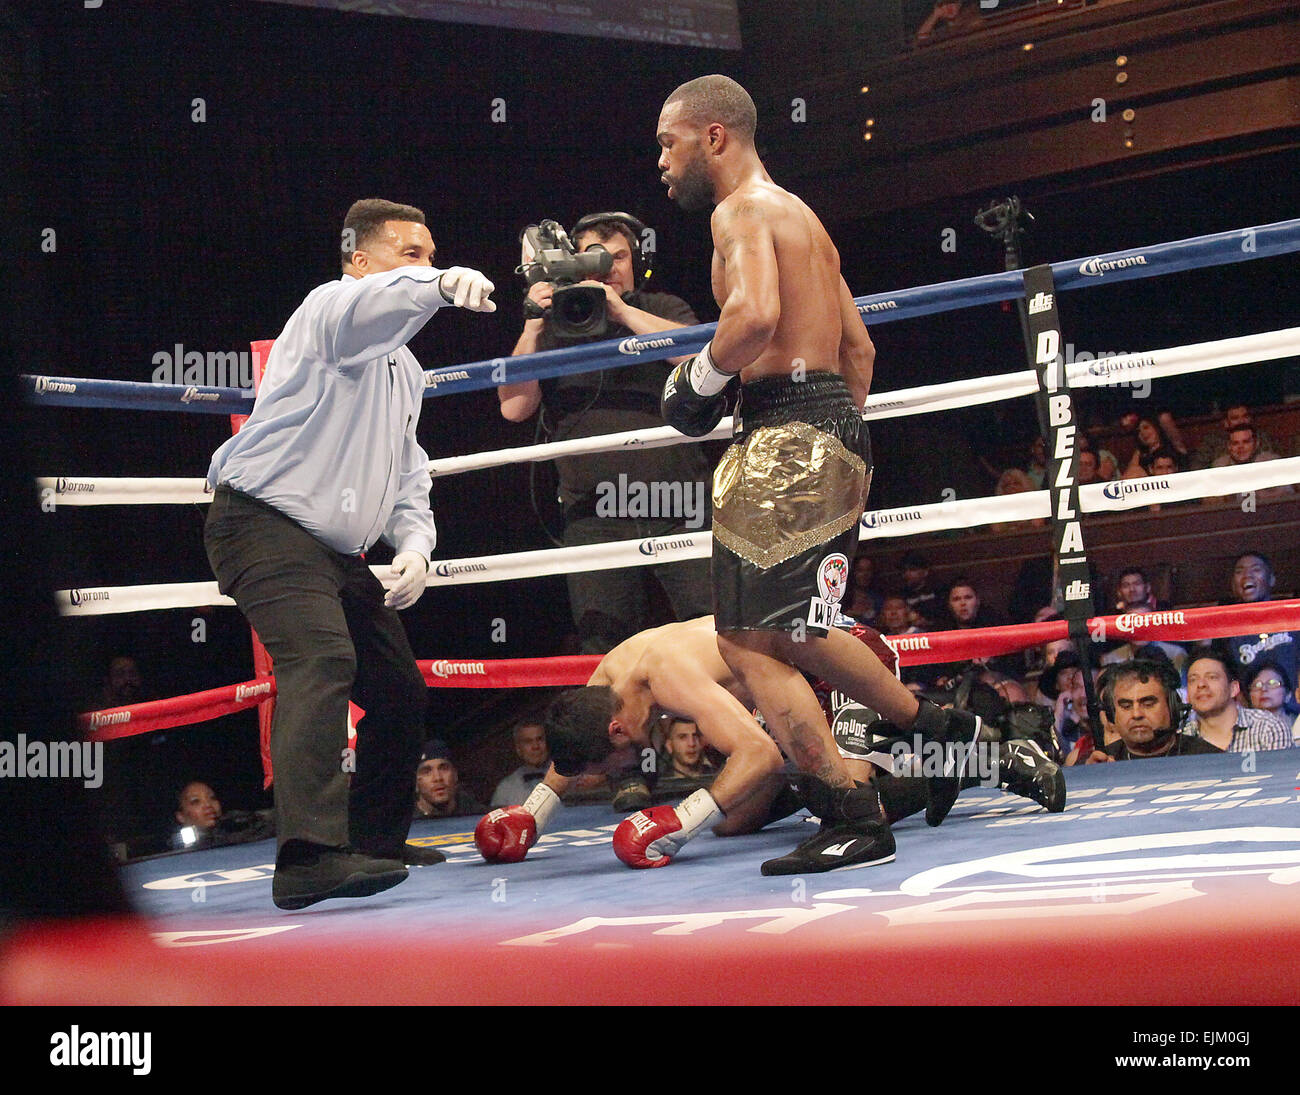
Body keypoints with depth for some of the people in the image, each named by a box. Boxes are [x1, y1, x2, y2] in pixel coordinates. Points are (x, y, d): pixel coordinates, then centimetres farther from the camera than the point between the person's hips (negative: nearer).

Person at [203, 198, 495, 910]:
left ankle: (376, 840, 34)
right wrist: (441, 286, -54)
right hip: (266, 523, -10)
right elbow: (376, 304, -32)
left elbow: (408, 480, 25)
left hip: (339, 550, 10)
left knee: (400, 691, 15)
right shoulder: (331, 308, -6)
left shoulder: (404, 370, 24)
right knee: (322, 660, -31)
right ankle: (309, 857, -45)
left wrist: (414, 546, 3)